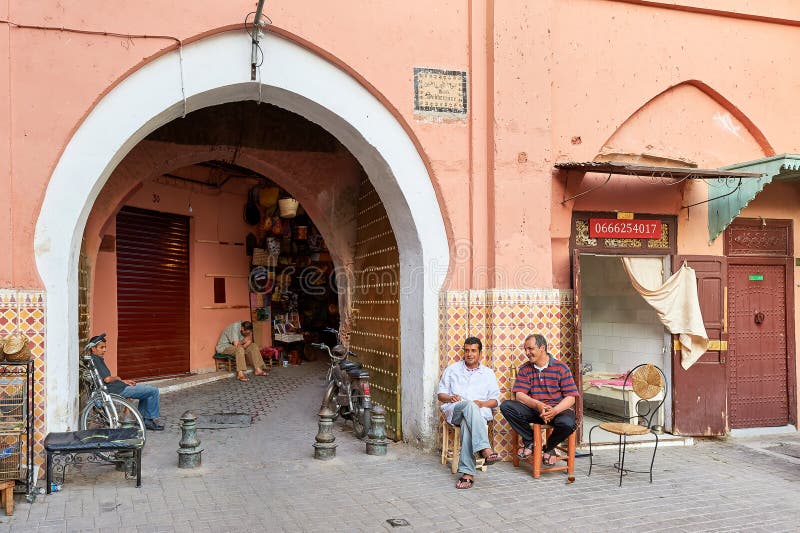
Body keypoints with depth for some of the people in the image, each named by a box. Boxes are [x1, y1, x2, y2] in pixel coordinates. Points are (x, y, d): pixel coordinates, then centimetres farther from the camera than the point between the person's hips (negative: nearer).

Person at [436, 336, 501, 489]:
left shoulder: (488, 373, 20)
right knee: (469, 405, -39)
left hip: (479, 412, 1)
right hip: (454, 410, 0)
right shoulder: (452, 369, 20)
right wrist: (450, 398, -7)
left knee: (467, 423, -39)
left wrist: (481, 403, -8)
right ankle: (485, 450, -54)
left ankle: (467, 473, -45)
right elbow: (440, 394, 16)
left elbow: (495, 400, 13)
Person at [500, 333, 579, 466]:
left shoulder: (561, 368, -2)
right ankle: (530, 441, -2)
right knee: (506, 406, -21)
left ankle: (549, 447, -1)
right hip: (533, 409, 3)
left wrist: (554, 411, -26)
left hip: (558, 409, -3)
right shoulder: (525, 369, 6)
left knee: (567, 424, -37)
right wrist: (537, 405, -23)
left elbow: (570, 398, -7)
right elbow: (519, 395, -4)